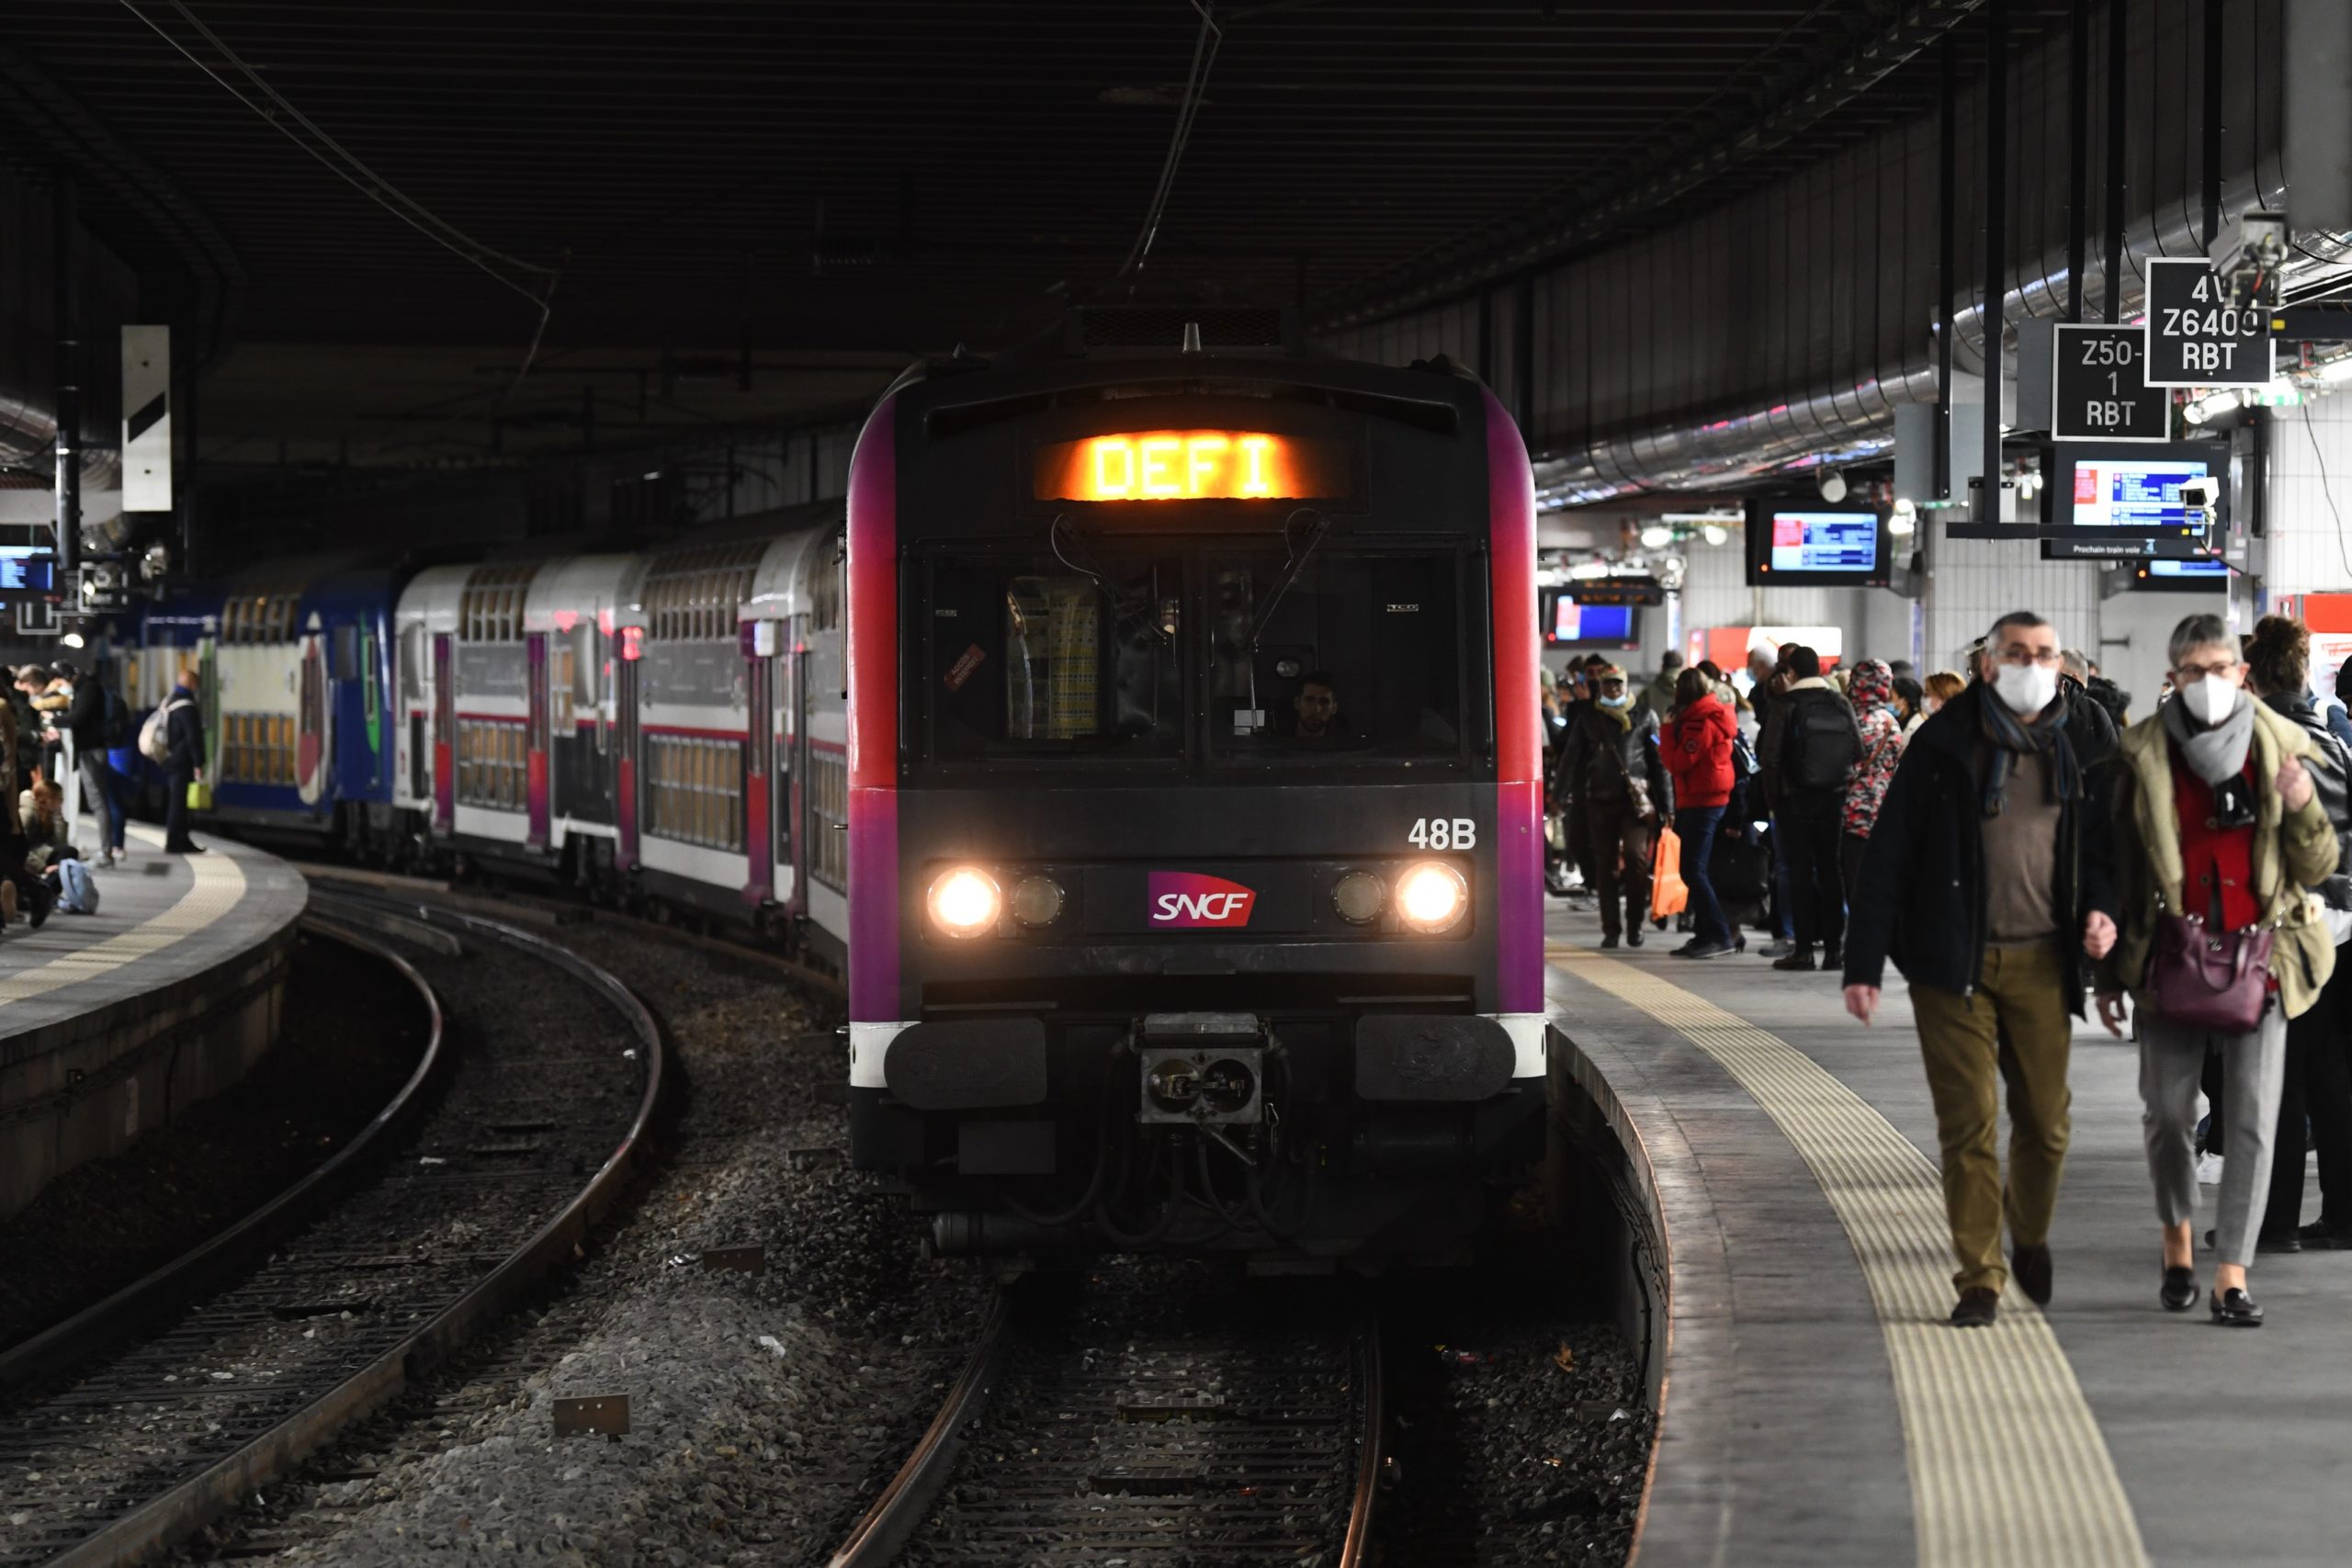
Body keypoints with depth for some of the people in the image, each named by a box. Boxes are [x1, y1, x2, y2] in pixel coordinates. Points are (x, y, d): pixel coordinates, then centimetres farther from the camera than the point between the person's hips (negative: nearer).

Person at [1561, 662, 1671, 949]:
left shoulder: (1642, 718, 9)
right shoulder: (1588, 717, 11)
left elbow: (1659, 761, 8)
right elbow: (1573, 761, 13)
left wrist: (1666, 804, 4)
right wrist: (1574, 801, 7)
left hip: (1636, 799, -2)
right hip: (1599, 799, 2)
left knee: (1635, 856, -15)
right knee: (1606, 864, 3)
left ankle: (1635, 924, -5)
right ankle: (1610, 929, 8)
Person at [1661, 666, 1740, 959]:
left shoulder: (1701, 723, -15)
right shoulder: (1715, 717, 14)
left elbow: (1678, 763, -17)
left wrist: (1667, 732, -7)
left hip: (1700, 801, -10)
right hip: (1710, 800, 10)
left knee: (1693, 871, -10)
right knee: (1695, 871, 12)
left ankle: (1721, 935, -12)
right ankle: (1705, 934, 13)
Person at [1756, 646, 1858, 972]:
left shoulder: (1786, 704, -7)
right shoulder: (1842, 704, 4)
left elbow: (1771, 755, -10)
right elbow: (1858, 750, 2)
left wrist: (1773, 796, -1)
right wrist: (1846, 788, 10)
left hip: (1796, 798, -3)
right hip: (1834, 798, 3)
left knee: (1800, 872, 0)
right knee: (1831, 872, 7)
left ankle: (1805, 948, -3)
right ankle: (1833, 947, 6)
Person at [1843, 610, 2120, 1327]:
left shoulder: (2081, 748, 6)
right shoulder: (1944, 744, -3)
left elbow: (2103, 844, 17)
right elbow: (1889, 854, -3)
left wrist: (2101, 909, -5)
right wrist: (1865, 961, -7)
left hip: (2041, 963, 2)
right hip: (1955, 963, -2)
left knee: (2045, 1121, 7)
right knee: (1968, 1124, -2)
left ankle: (2031, 1238, 34)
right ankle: (1978, 1280, 5)